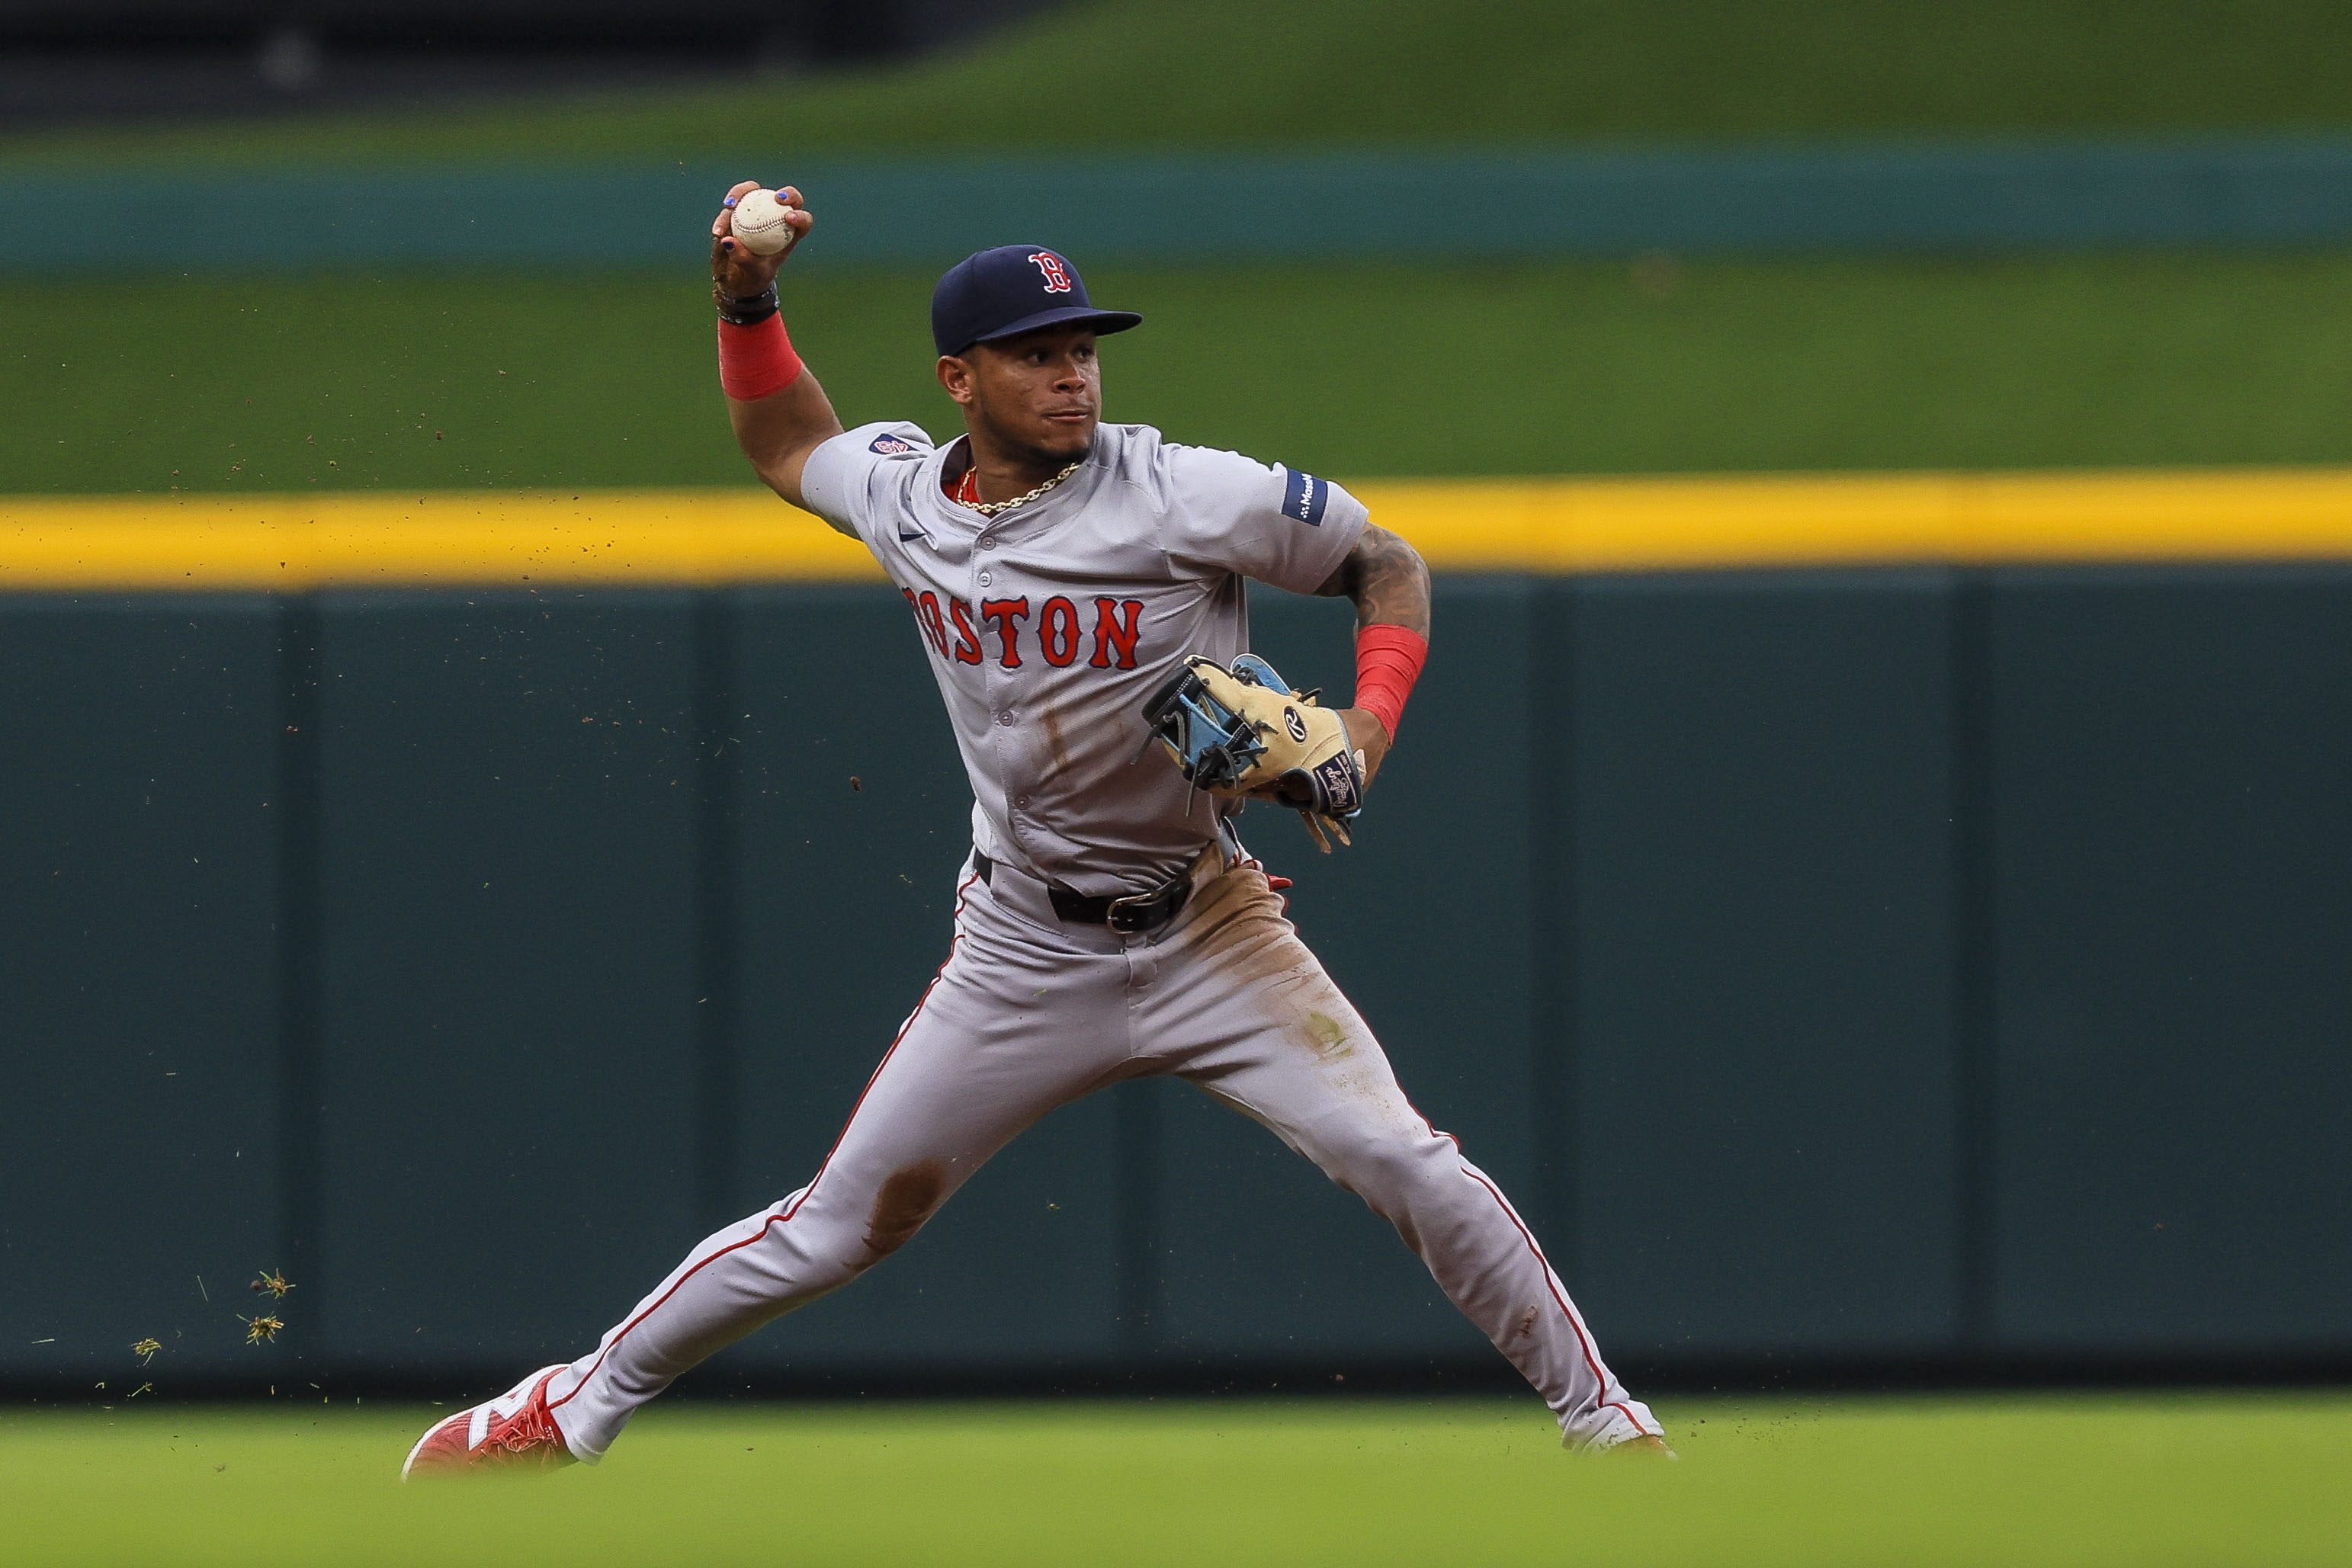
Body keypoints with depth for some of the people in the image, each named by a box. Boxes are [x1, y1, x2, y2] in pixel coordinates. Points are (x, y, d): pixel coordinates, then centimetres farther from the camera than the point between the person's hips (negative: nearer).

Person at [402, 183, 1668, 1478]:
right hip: (1025, 956, 2)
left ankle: (1598, 1417, -1)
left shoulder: (1184, 496, -15)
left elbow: (1385, 565, -5)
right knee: (838, 1228, 5)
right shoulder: (901, 496, -1)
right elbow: (781, 442, 22)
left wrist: (1369, 724, -21)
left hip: (1210, 935, -2)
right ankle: (581, 1404, 21)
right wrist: (746, 299, 6)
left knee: (1404, 1164, -17)